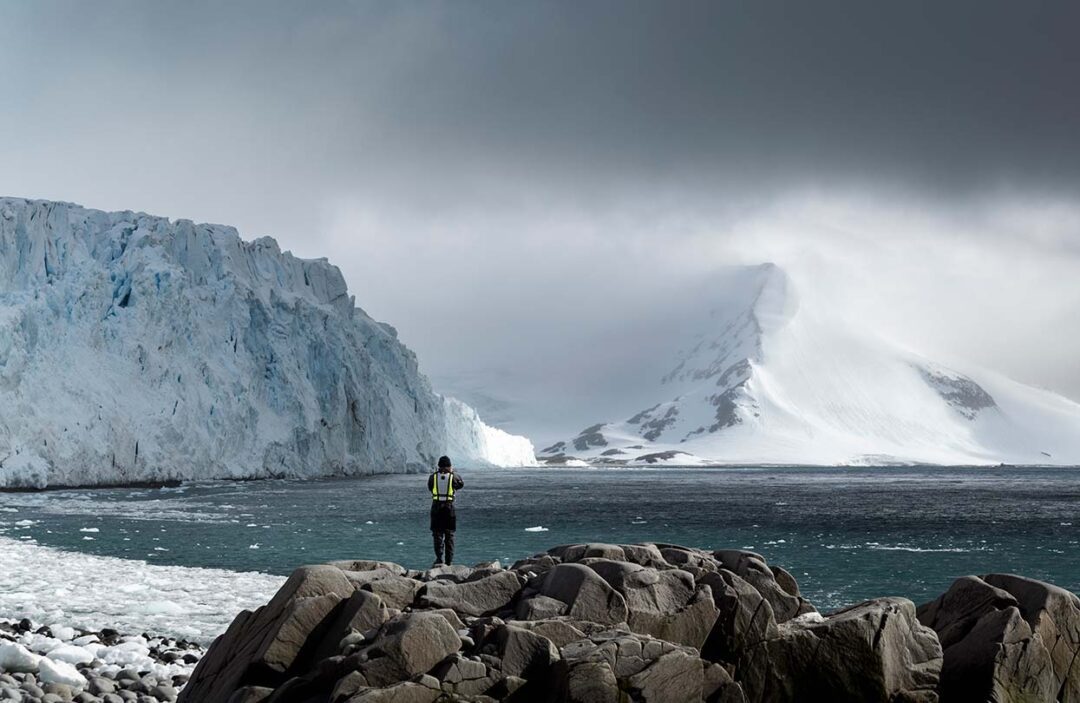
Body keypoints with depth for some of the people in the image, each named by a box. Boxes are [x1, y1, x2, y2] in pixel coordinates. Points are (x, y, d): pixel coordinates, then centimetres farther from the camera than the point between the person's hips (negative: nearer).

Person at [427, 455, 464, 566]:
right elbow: (461, 484, 16)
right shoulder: (453, 476, -2)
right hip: (449, 507, 0)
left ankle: (439, 559, -12)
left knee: (437, 534, 3)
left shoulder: (433, 477, -1)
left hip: (436, 508, 0)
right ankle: (449, 561, 9)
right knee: (449, 535, 9)